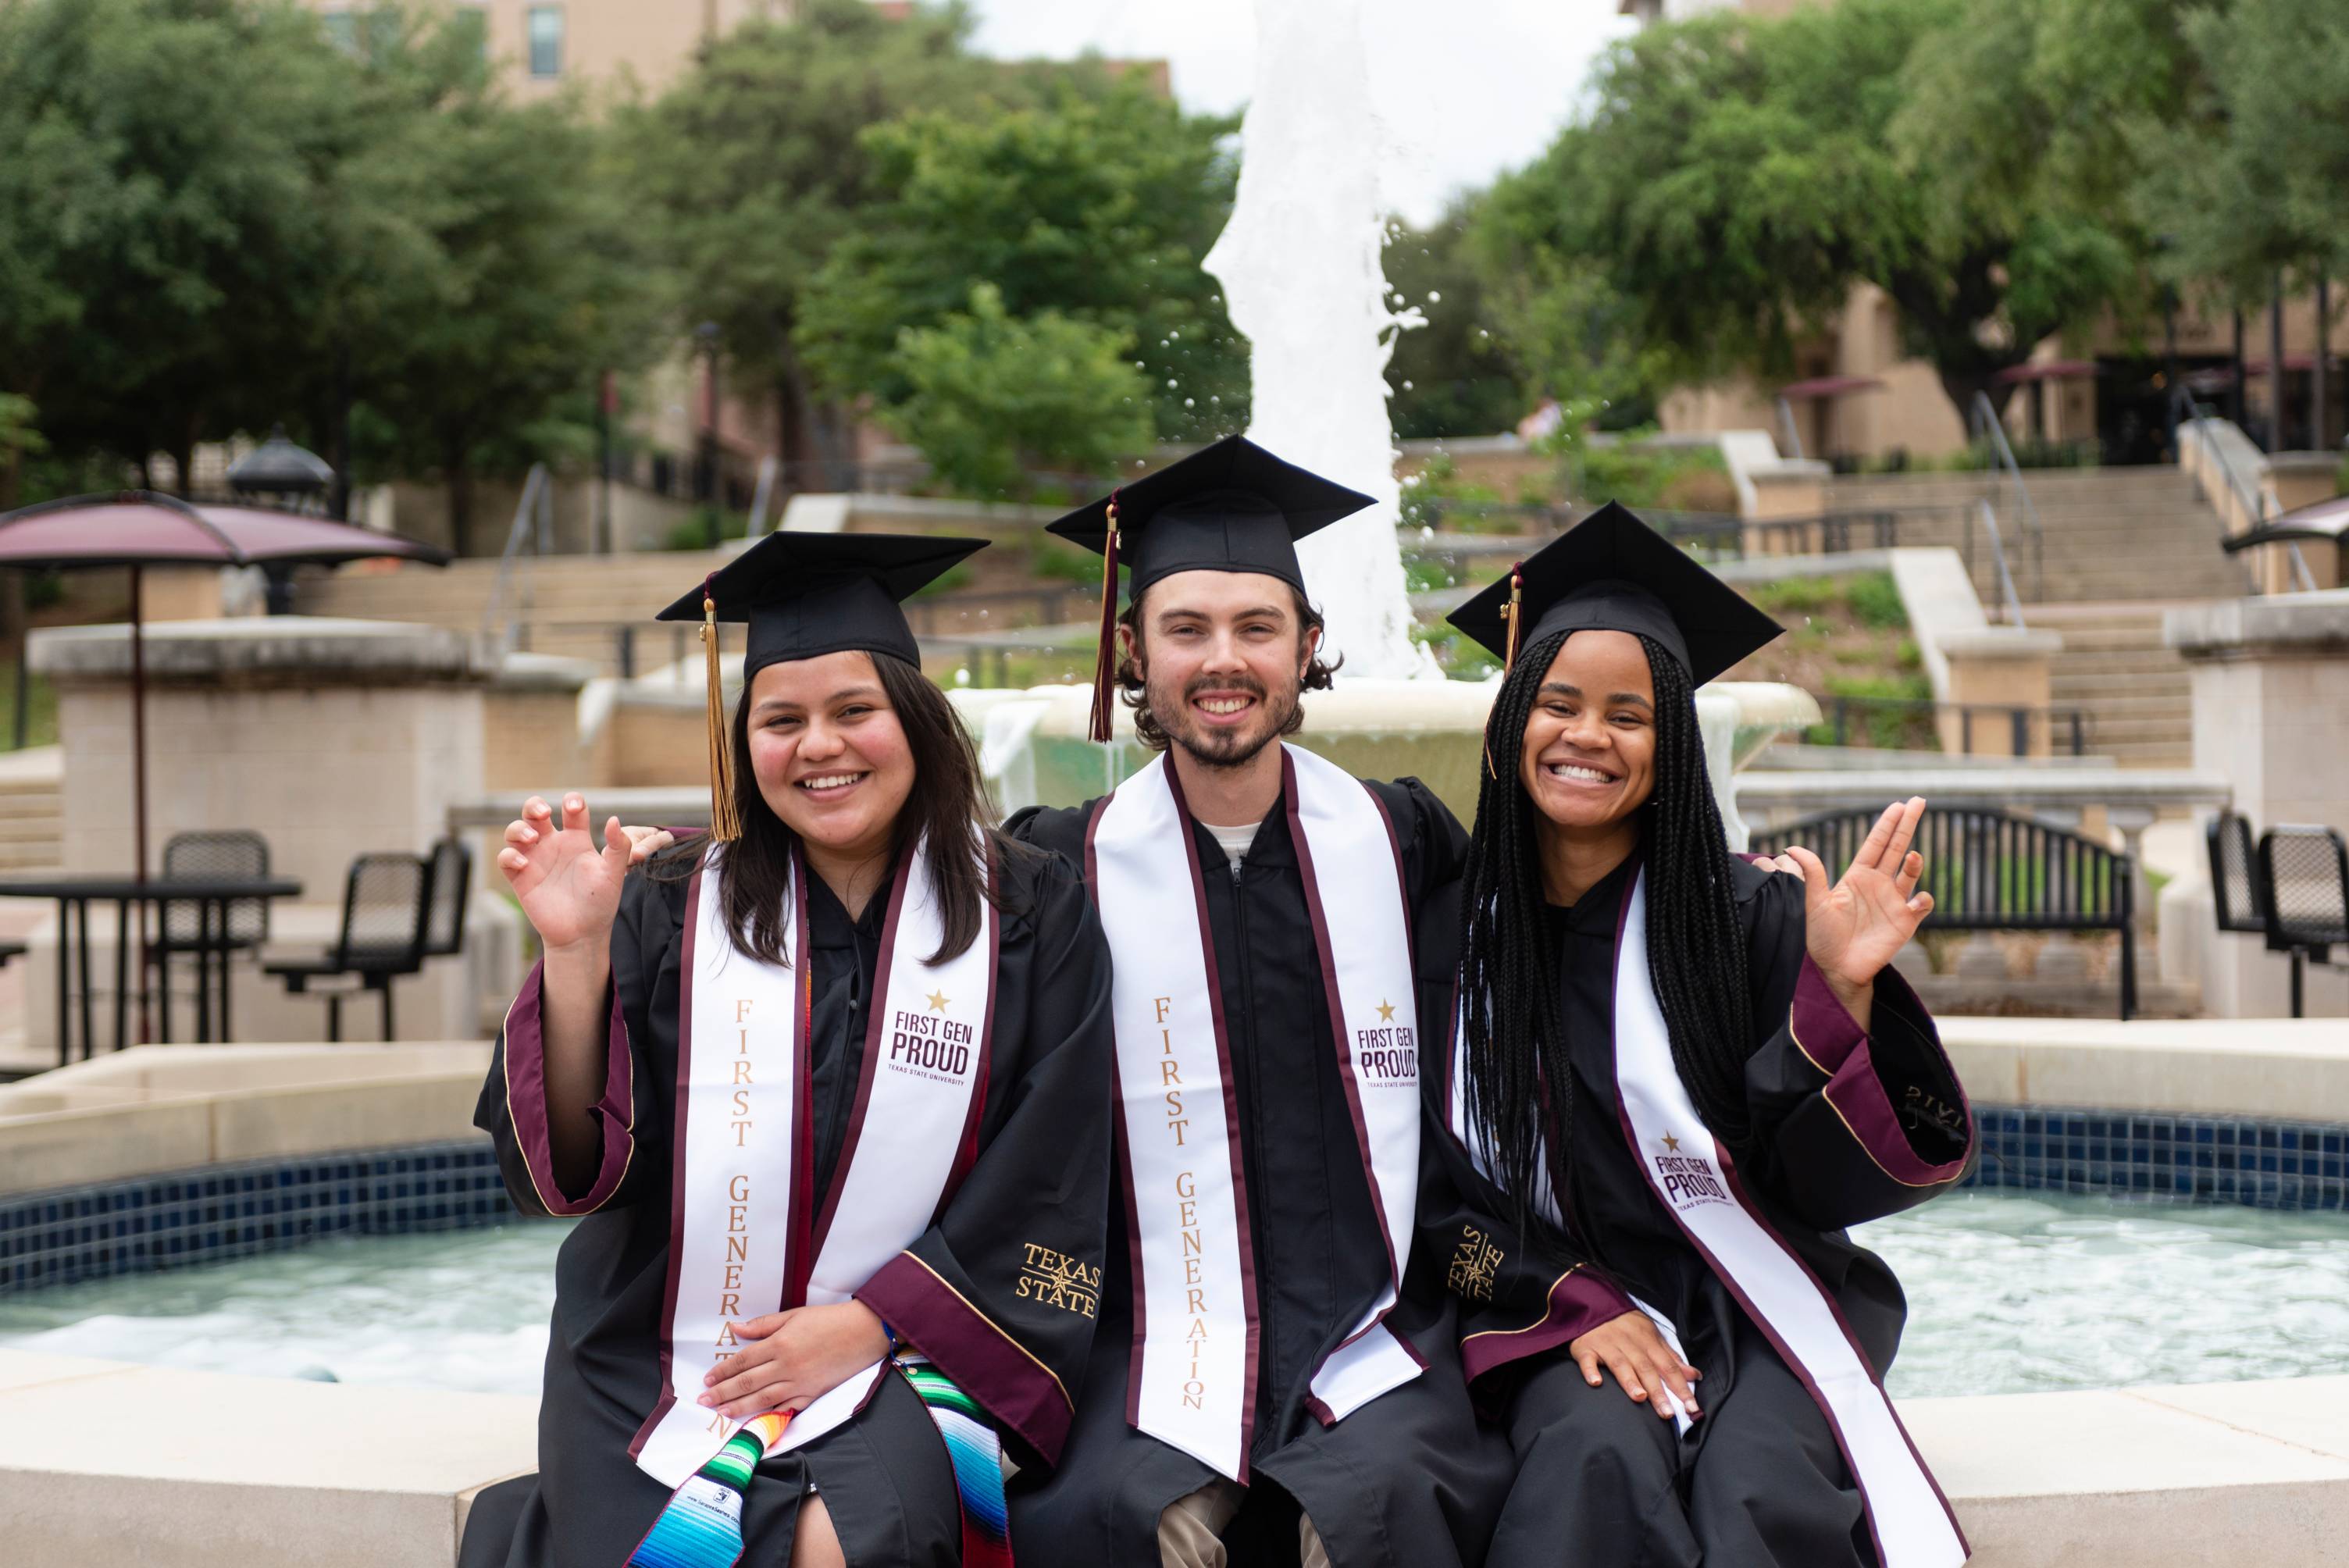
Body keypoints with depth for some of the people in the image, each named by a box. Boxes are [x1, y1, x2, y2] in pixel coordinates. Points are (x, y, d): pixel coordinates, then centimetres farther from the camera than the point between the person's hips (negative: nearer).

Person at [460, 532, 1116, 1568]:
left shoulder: (1028, 918, 4)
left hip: (892, 1355, -1)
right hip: (658, 1366, 1)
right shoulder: (672, 910, 5)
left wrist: (865, 1326, -9)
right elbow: (569, 1166, -4)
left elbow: (1043, 1202, 0)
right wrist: (573, 954, -16)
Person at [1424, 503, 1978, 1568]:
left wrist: (1843, 989, -20)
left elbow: (1824, 1178, -6)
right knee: (1601, 1464, -32)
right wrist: (1575, 1302, -9)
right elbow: (1443, 1184, 5)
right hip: (1561, 1315, 0)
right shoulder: (1457, 928, 3)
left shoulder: (1750, 912, -1)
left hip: (1758, 1310, 0)